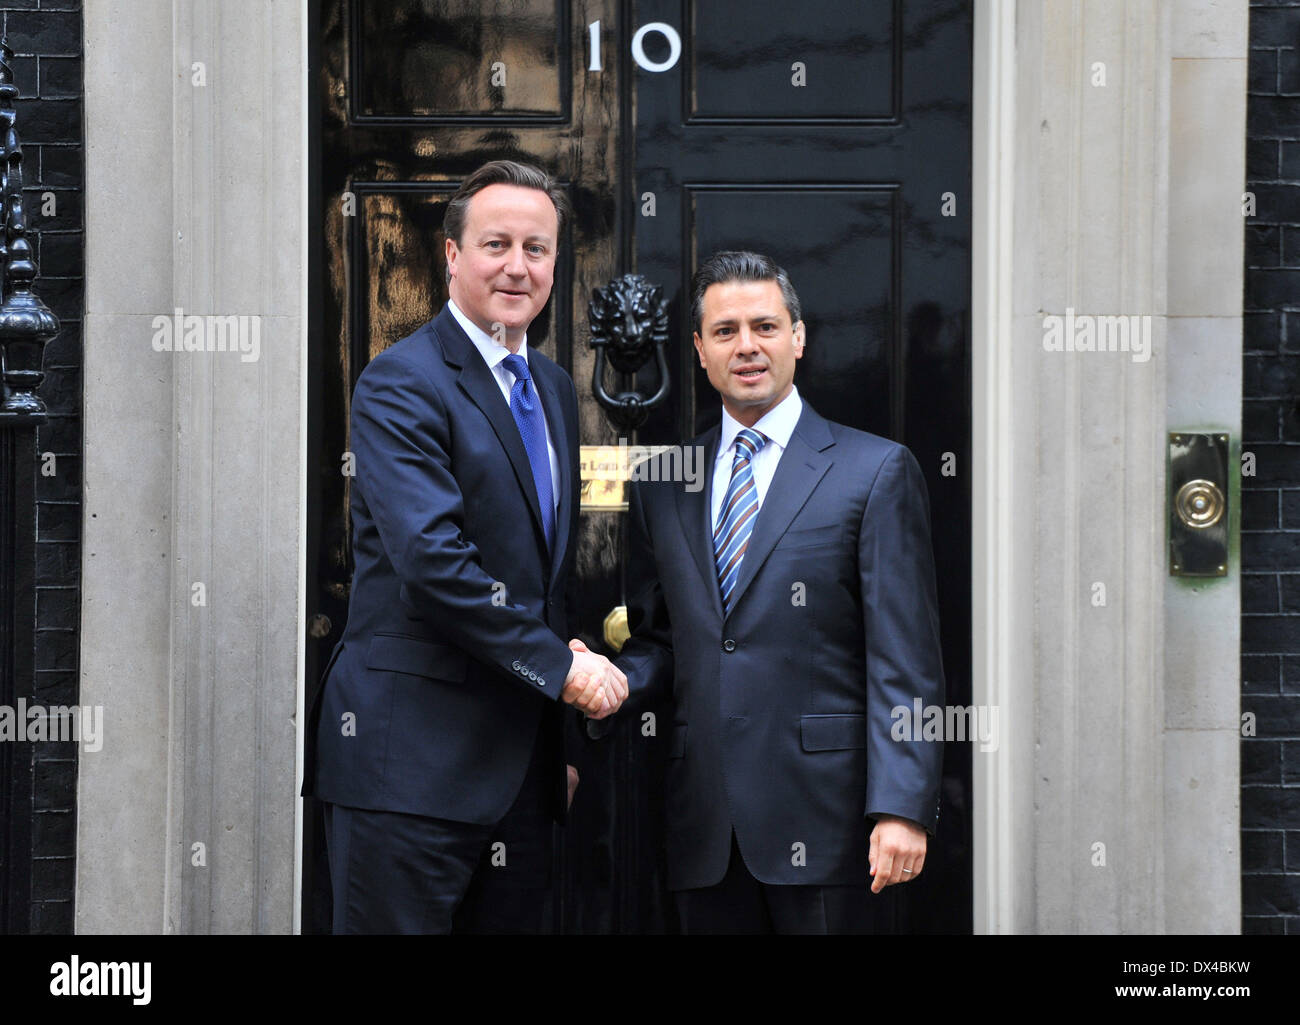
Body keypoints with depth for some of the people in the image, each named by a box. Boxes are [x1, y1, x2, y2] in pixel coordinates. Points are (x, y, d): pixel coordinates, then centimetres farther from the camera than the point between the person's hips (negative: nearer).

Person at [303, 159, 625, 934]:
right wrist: (559, 666, -15)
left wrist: (563, 732, 17)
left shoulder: (554, 389, 17)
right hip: (410, 759, -7)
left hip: (523, 760, 8)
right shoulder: (401, 383, -9)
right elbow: (431, 557, -21)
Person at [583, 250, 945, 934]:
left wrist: (902, 807, -13)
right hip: (703, 825, 4)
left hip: (819, 811, -3)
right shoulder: (660, 484, 13)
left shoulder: (876, 471, 0)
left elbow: (906, 662, -5)